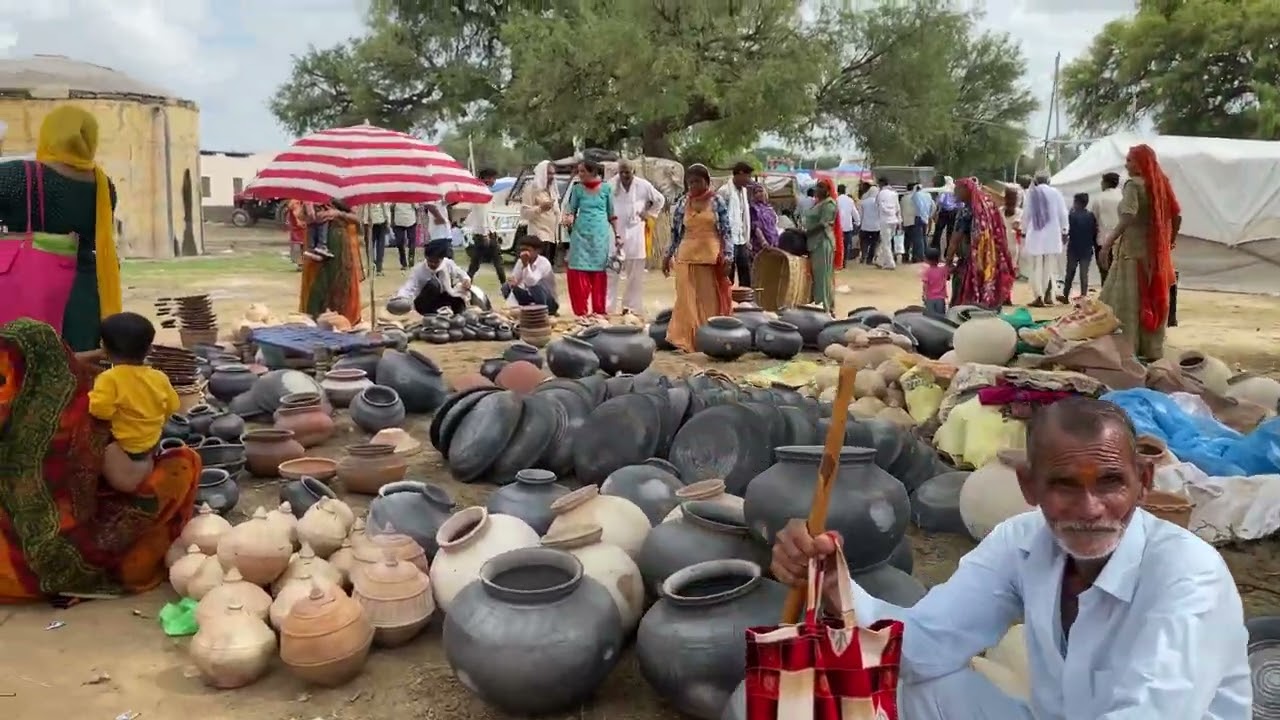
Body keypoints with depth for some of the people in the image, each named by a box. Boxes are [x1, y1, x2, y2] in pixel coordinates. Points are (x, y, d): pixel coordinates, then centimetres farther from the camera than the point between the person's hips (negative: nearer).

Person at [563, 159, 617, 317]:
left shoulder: (606, 189, 4)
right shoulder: (577, 189, 5)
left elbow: (611, 214, 10)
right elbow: (571, 209, 11)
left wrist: (617, 236, 8)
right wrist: (569, 217, -12)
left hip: (600, 234, 0)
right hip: (580, 233, 1)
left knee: (598, 272, 1)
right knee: (578, 271, -6)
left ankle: (599, 310, 8)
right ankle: (581, 311, 1)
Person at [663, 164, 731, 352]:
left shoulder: (717, 202, 1)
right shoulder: (682, 203, 6)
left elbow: (726, 231, -1)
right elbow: (675, 232, 12)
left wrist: (727, 257, -8)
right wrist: (668, 256, 11)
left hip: (711, 257, -2)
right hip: (686, 257, 2)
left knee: (710, 300, 4)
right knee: (687, 300, 2)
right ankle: (685, 340, 6)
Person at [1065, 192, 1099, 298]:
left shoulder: (1072, 215, -10)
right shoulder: (1091, 216, 0)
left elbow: (1067, 231, -8)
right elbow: (1095, 233, 3)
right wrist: (1095, 248, 9)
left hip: (1073, 249, -2)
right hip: (1087, 249, 2)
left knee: (1070, 273, 7)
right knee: (1084, 274, 3)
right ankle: (1083, 296, -1)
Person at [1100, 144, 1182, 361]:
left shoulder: (1133, 184, -12)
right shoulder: (1160, 184, 9)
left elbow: (1128, 217, -26)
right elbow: (1177, 215, 12)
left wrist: (1108, 242, -30)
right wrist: (1170, 241, 24)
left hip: (1133, 250, -8)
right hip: (1156, 251, 8)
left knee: (1126, 302, -4)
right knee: (1153, 299, 12)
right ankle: (1153, 351, 18)